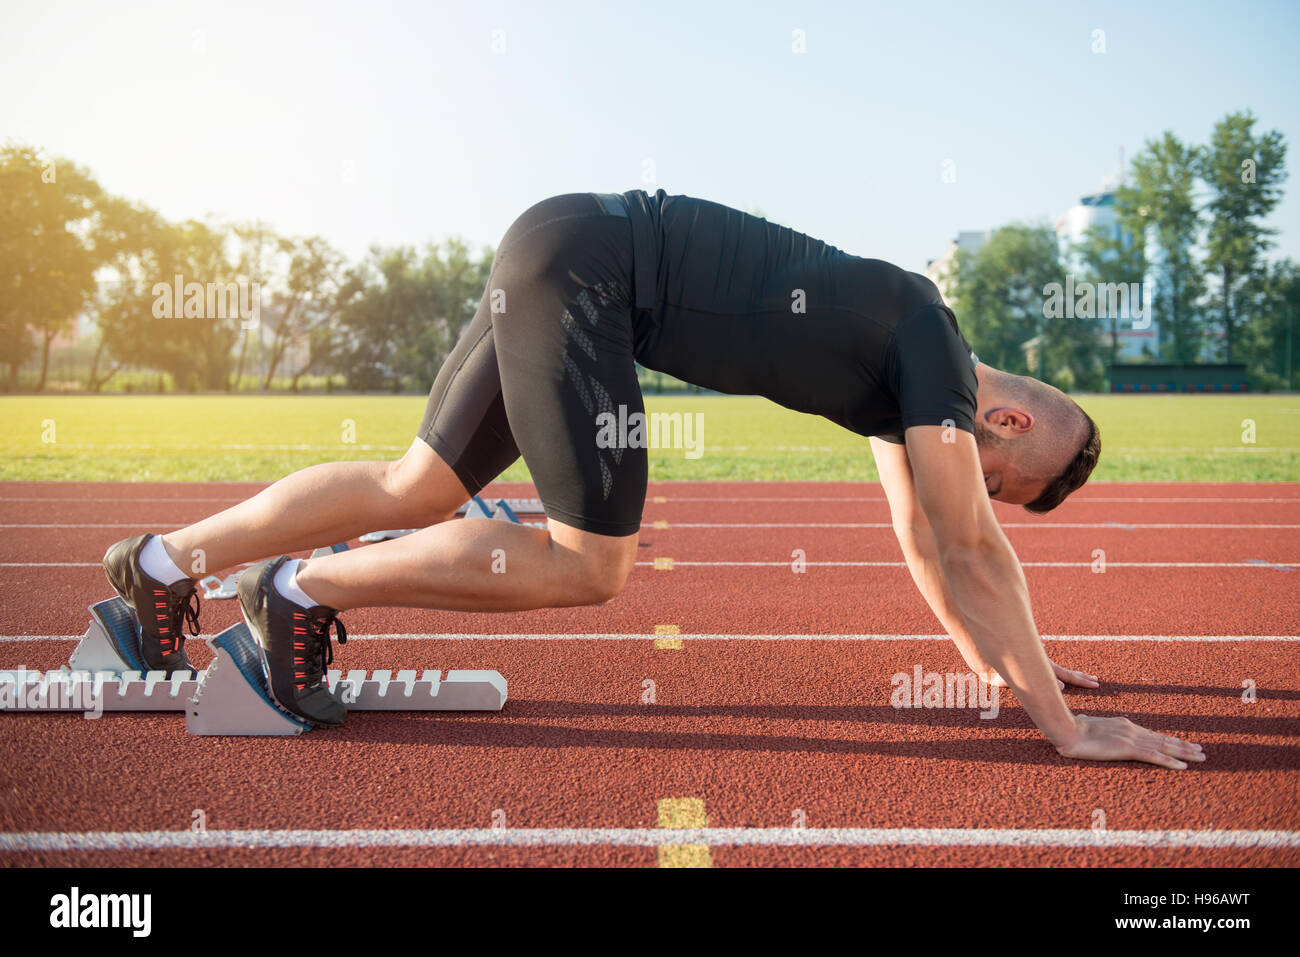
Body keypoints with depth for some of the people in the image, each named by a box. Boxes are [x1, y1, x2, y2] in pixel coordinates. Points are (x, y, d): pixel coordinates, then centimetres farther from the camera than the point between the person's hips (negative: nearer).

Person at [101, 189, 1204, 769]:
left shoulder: (898, 377, 17)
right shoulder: (934, 349, -8)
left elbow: (927, 544, 26)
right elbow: (971, 551, -10)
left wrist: (1005, 658, 33)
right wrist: (1066, 723, -3)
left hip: (557, 267, 9)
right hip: (586, 257, -9)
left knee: (418, 490, 10)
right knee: (591, 563, -9)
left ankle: (164, 562, 18)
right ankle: (306, 591, -1)